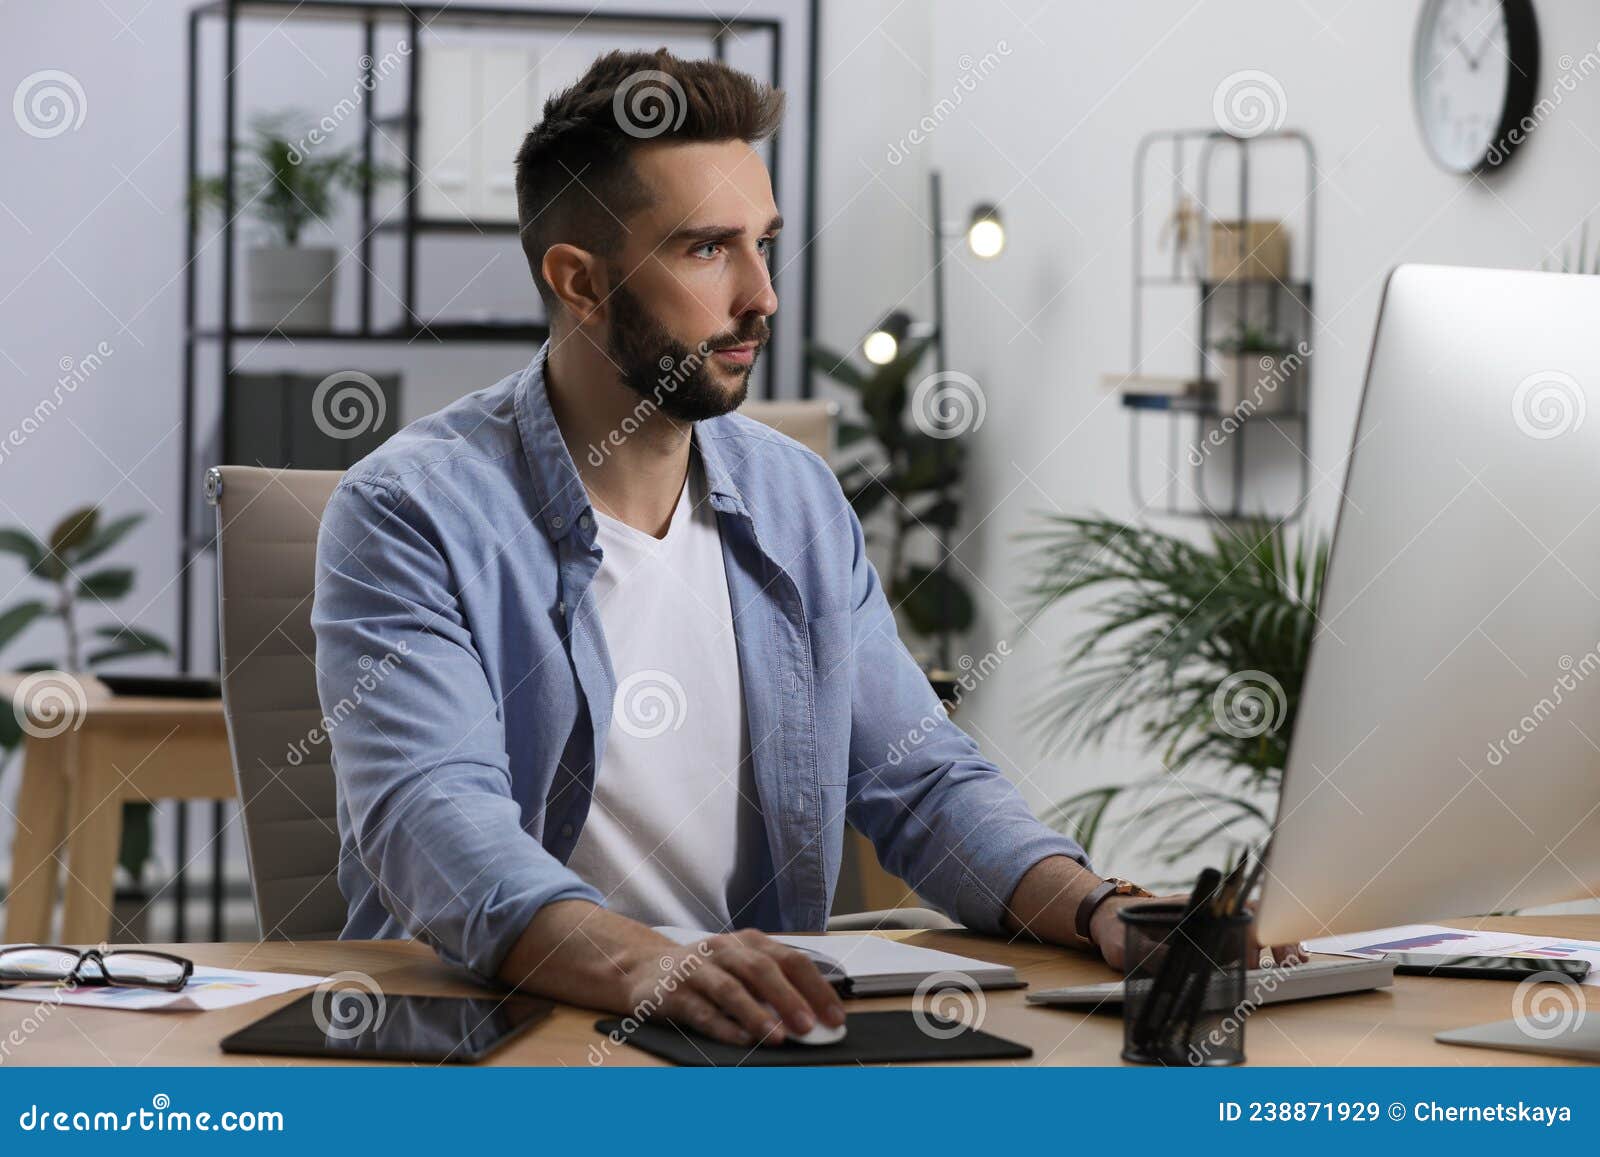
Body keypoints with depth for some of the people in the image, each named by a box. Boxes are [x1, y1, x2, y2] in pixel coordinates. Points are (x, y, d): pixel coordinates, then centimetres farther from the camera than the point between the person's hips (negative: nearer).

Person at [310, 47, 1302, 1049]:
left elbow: (920, 780, 12)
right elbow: (431, 816, -22)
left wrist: (1098, 909, -7)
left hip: (765, 1028, 4)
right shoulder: (416, 514, -9)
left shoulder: (798, 499, 12)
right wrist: (643, 966, -40)